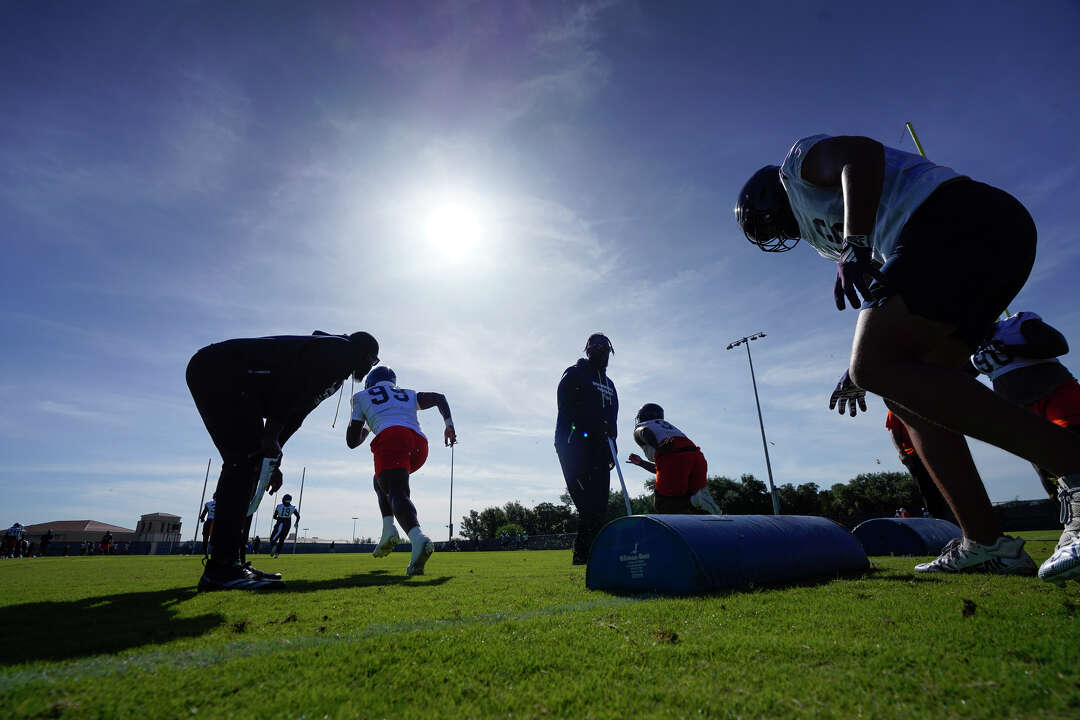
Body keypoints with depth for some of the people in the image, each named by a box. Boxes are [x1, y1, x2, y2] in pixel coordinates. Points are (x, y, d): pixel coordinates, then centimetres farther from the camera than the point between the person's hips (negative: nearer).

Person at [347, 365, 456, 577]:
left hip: (391, 438, -5)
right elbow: (439, 397, 25)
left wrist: (366, 429, 45)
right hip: (420, 443, 5)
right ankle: (389, 530, 8)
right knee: (380, 480, 27)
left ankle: (418, 539, -44)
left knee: (397, 494, -16)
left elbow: (352, 441, 24)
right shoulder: (407, 395, 36)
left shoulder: (362, 397, 26)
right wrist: (449, 425, 16)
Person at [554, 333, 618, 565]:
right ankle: (582, 553, -12)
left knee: (600, 504, 0)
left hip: (598, 447, 7)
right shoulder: (574, 374, 4)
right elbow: (567, 408, -9)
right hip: (575, 444, -7)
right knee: (589, 502, -16)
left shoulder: (608, 383, 27)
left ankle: (590, 551, 5)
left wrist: (611, 443, 12)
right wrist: (595, 424, -18)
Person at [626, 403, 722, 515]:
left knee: (661, 505, 5)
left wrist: (658, 447, -17)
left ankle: (694, 501, -20)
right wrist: (640, 462, 54)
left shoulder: (639, 429, 24)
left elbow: (645, 431, -5)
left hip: (674, 460, -6)